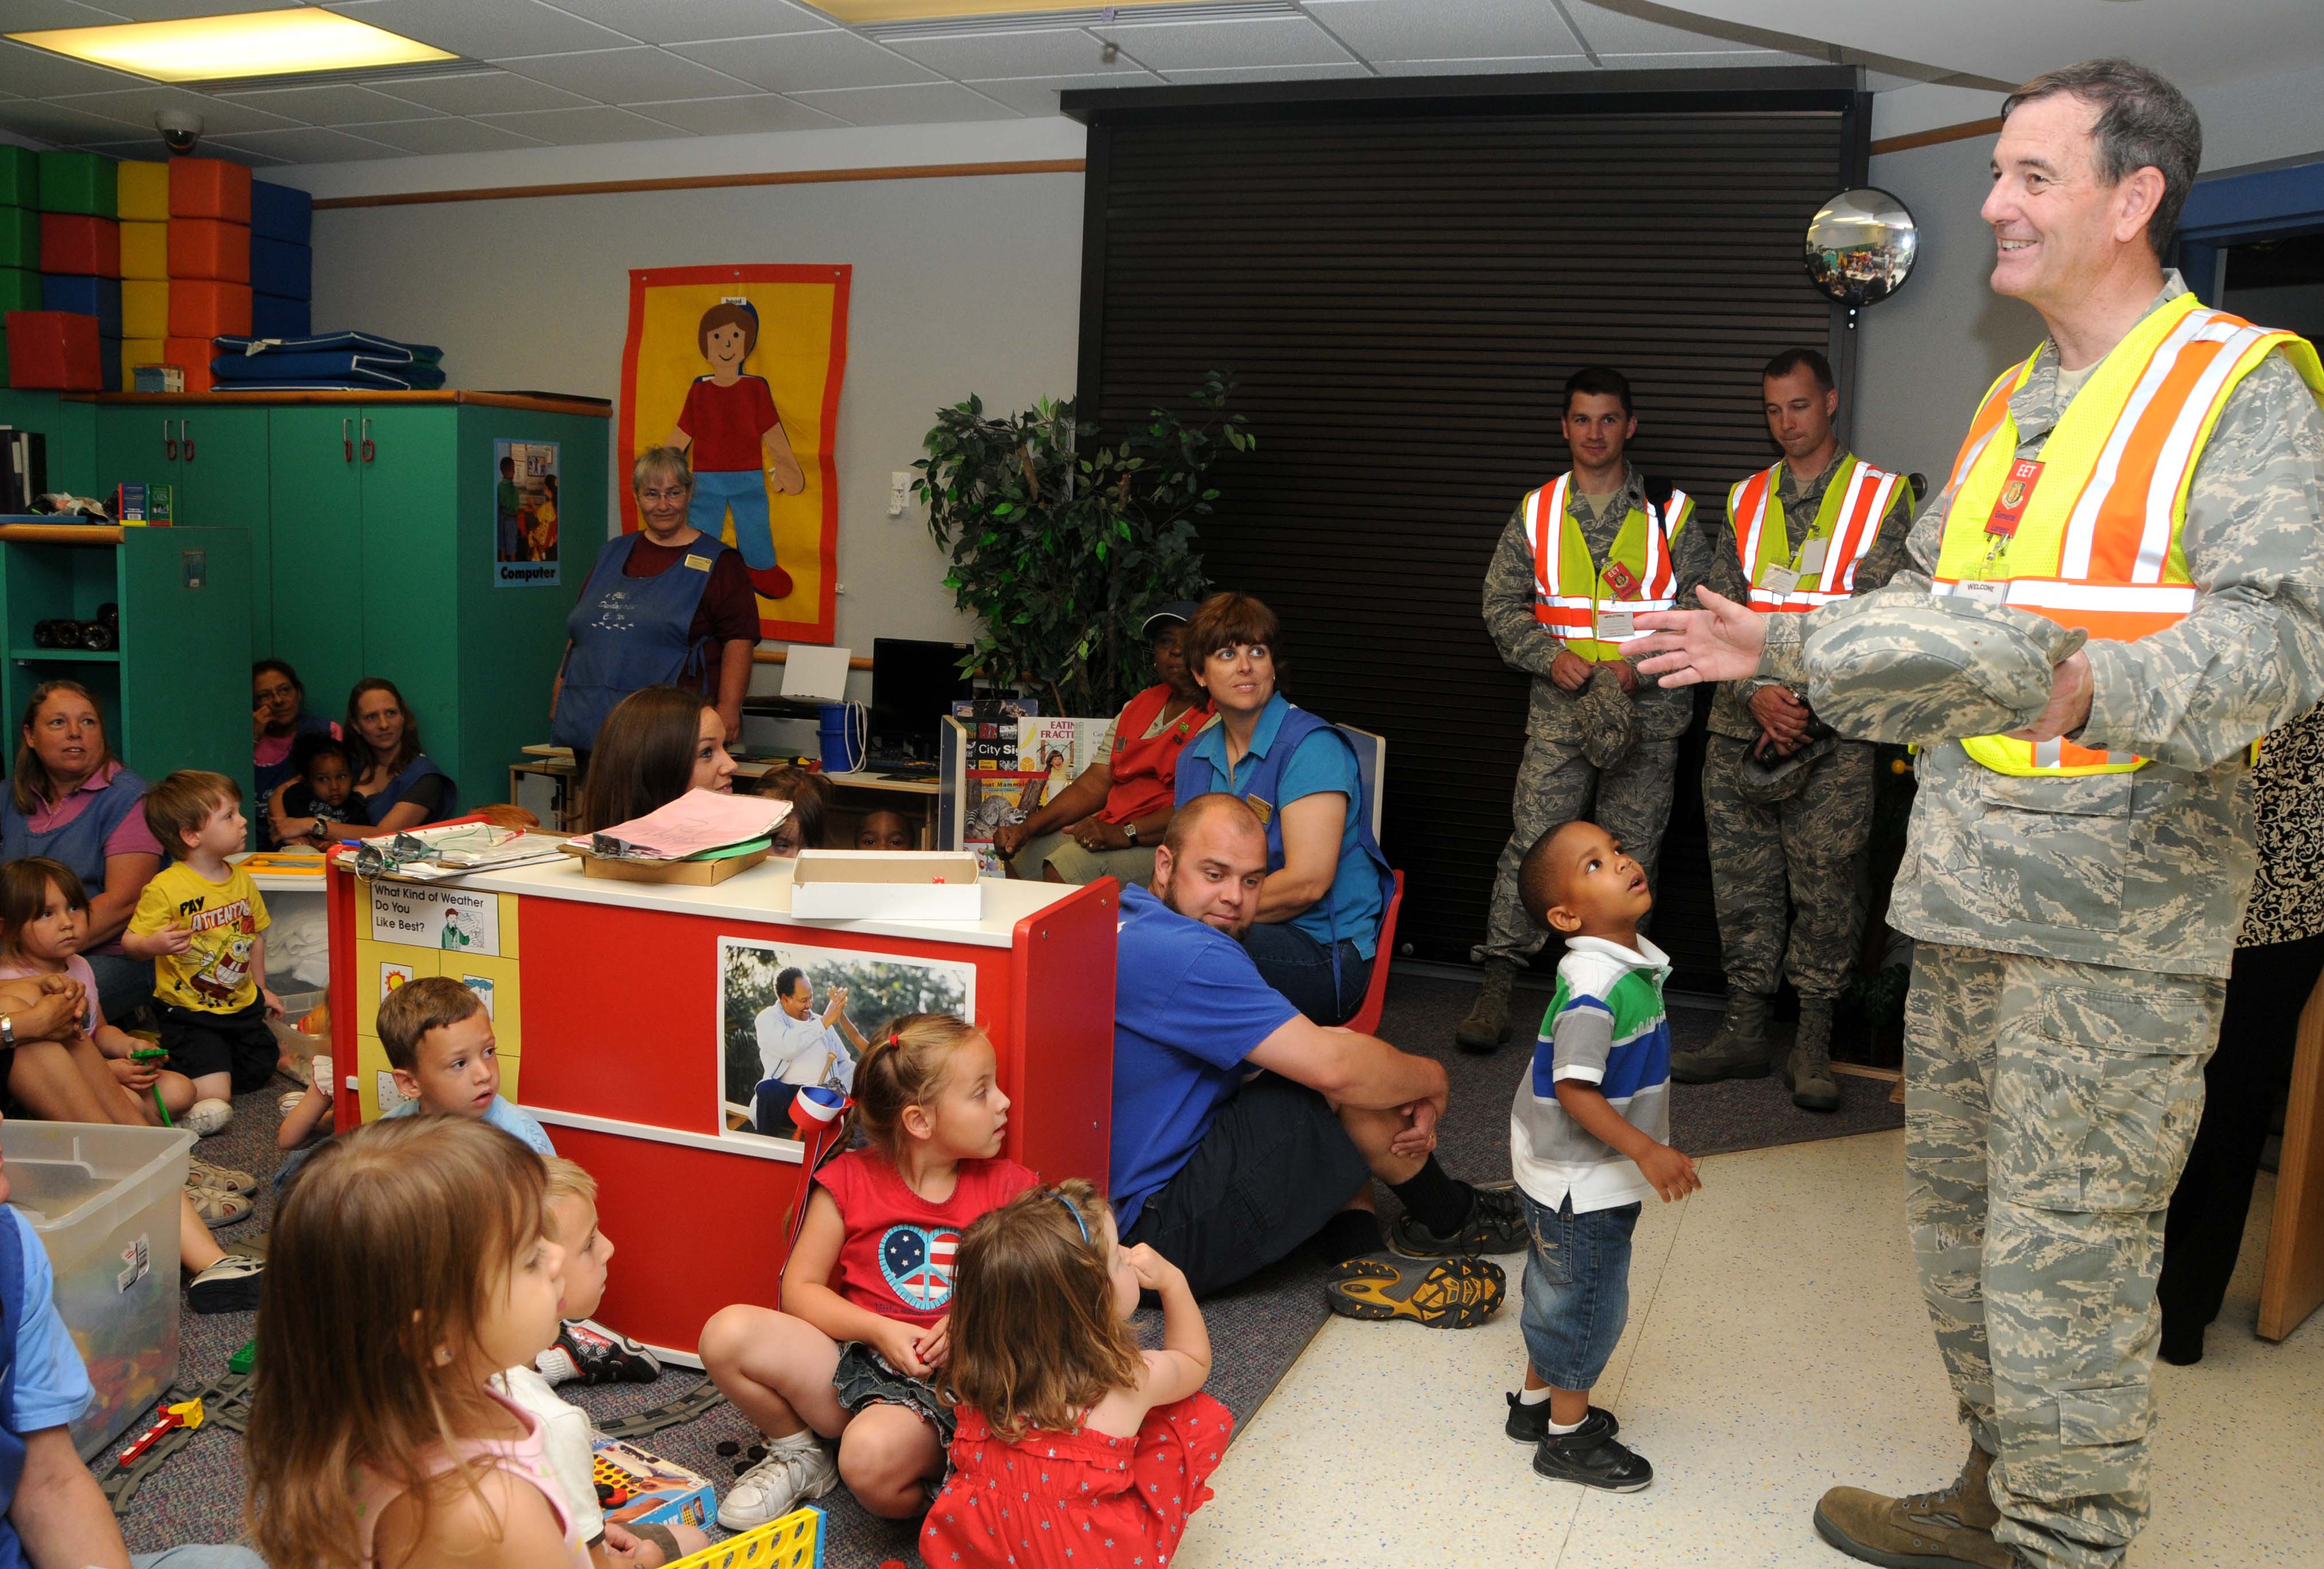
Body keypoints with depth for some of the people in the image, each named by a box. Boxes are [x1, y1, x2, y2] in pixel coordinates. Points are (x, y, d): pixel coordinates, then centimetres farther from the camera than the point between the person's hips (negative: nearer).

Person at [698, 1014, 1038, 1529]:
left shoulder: (1007, 1188, 1)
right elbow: (800, 1288, 2)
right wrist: (879, 1330, -13)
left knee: (872, 1457, -36)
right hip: (858, 1361, 3)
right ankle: (798, 1455, 6)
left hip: (948, 1387, -2)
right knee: (727, 1332, -20)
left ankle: (915, 1496, 2)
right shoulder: (851, 1181, 0)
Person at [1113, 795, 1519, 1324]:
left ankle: (1361, 1261, 2)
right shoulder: (1185, 956, -24)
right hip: (1159, 1235, -11)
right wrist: (1431, 1080, -5)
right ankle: (1449, 1220, 14)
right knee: (1347, 1087, -13)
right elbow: (1333, 1066, -27)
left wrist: (1406, 1096, -5)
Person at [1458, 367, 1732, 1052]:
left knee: (1630, 855, 4)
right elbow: (1502, 602, 8)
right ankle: (1496, 989, 0)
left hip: (1647, 709, 0)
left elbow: (1702, 604, 2)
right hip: (1561, 707, 0)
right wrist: (1552, 658, -8)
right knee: (1531, 842, -6)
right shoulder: (1536, 513, 10)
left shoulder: (1671, 513, 6)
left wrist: (1640, 663, -10)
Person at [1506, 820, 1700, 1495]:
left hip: (1596, 1174, 9)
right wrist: (1646, 1152, -30)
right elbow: (1573, 1089, -30)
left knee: (1558, 1291, 23)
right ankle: (1568, 1436, 22)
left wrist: (1645, 1151, 20)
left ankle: (1535, 1403, 40)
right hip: (1579, 1182, -9)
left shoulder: (1636, 961, 1)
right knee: (1588, 1303, 5)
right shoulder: (1593, 989, -29)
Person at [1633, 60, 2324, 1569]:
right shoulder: (2012, 404, 20)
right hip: (1968, 886, 8)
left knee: (2068, 1255, -3)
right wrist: (1776, 643, 18)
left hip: (2120, 902, -8)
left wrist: (2093, 690, -32)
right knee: (1959, 1209, 16)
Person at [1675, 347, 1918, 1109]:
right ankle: (1744, 1031, 16)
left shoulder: (1885, 496, 3)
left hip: (1831, 731, -4)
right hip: (1741, 724, 4)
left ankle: (1812, 1046, 8)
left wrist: (1803, 702, -14)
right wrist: (1757, 694, -9)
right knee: (1743, 883, 7)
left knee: (1827, 887, -2)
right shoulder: (1744, 502, 14)